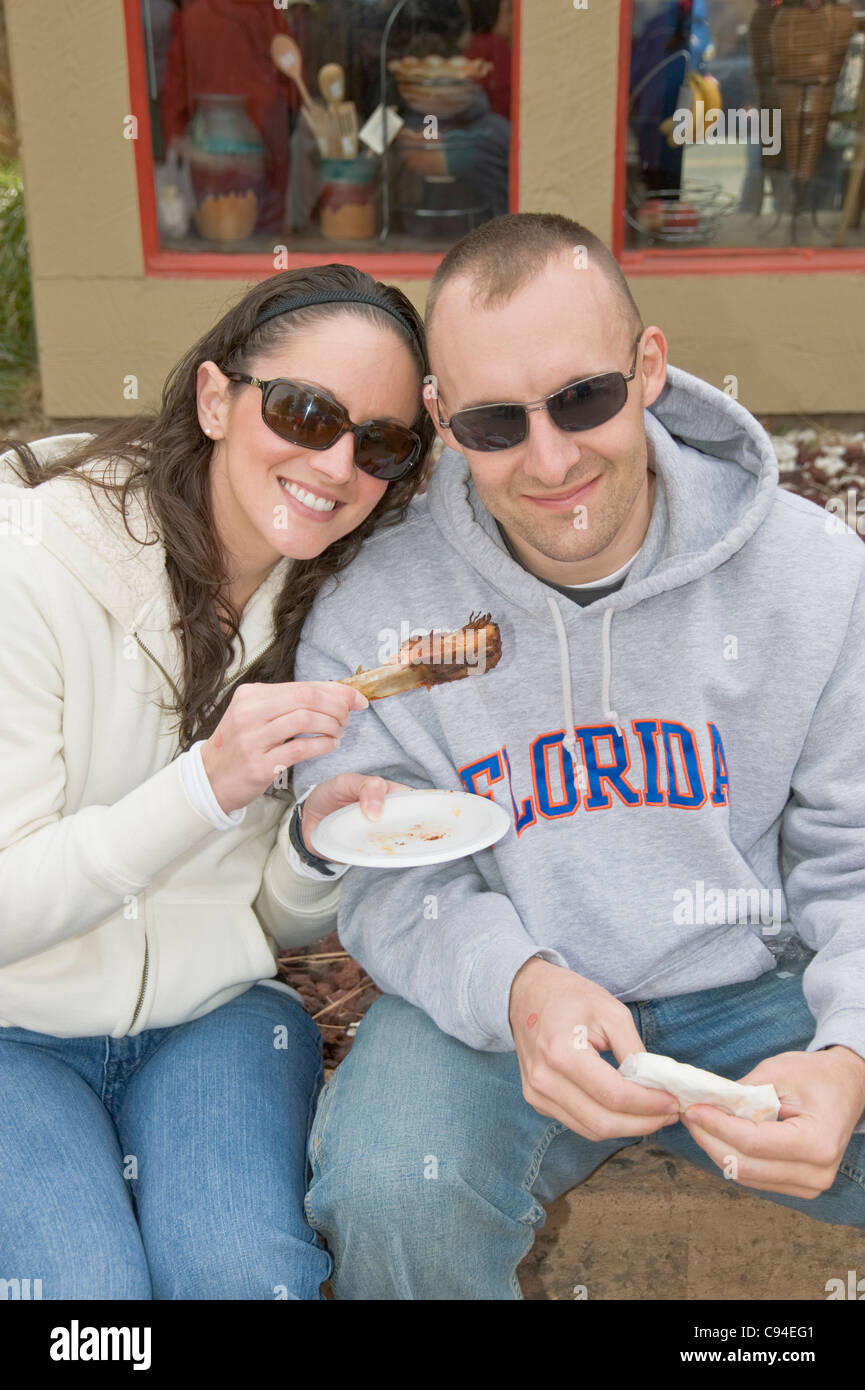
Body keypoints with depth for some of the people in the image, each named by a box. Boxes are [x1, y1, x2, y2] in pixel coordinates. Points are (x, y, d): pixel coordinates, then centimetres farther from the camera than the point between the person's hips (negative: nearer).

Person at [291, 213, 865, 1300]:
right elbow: (390, 881, -7)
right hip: (492, 1007, -1)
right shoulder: (371, 615, -9)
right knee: (389, 1197, -30)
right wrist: (517, 985, -29)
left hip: (751, 996, 2)